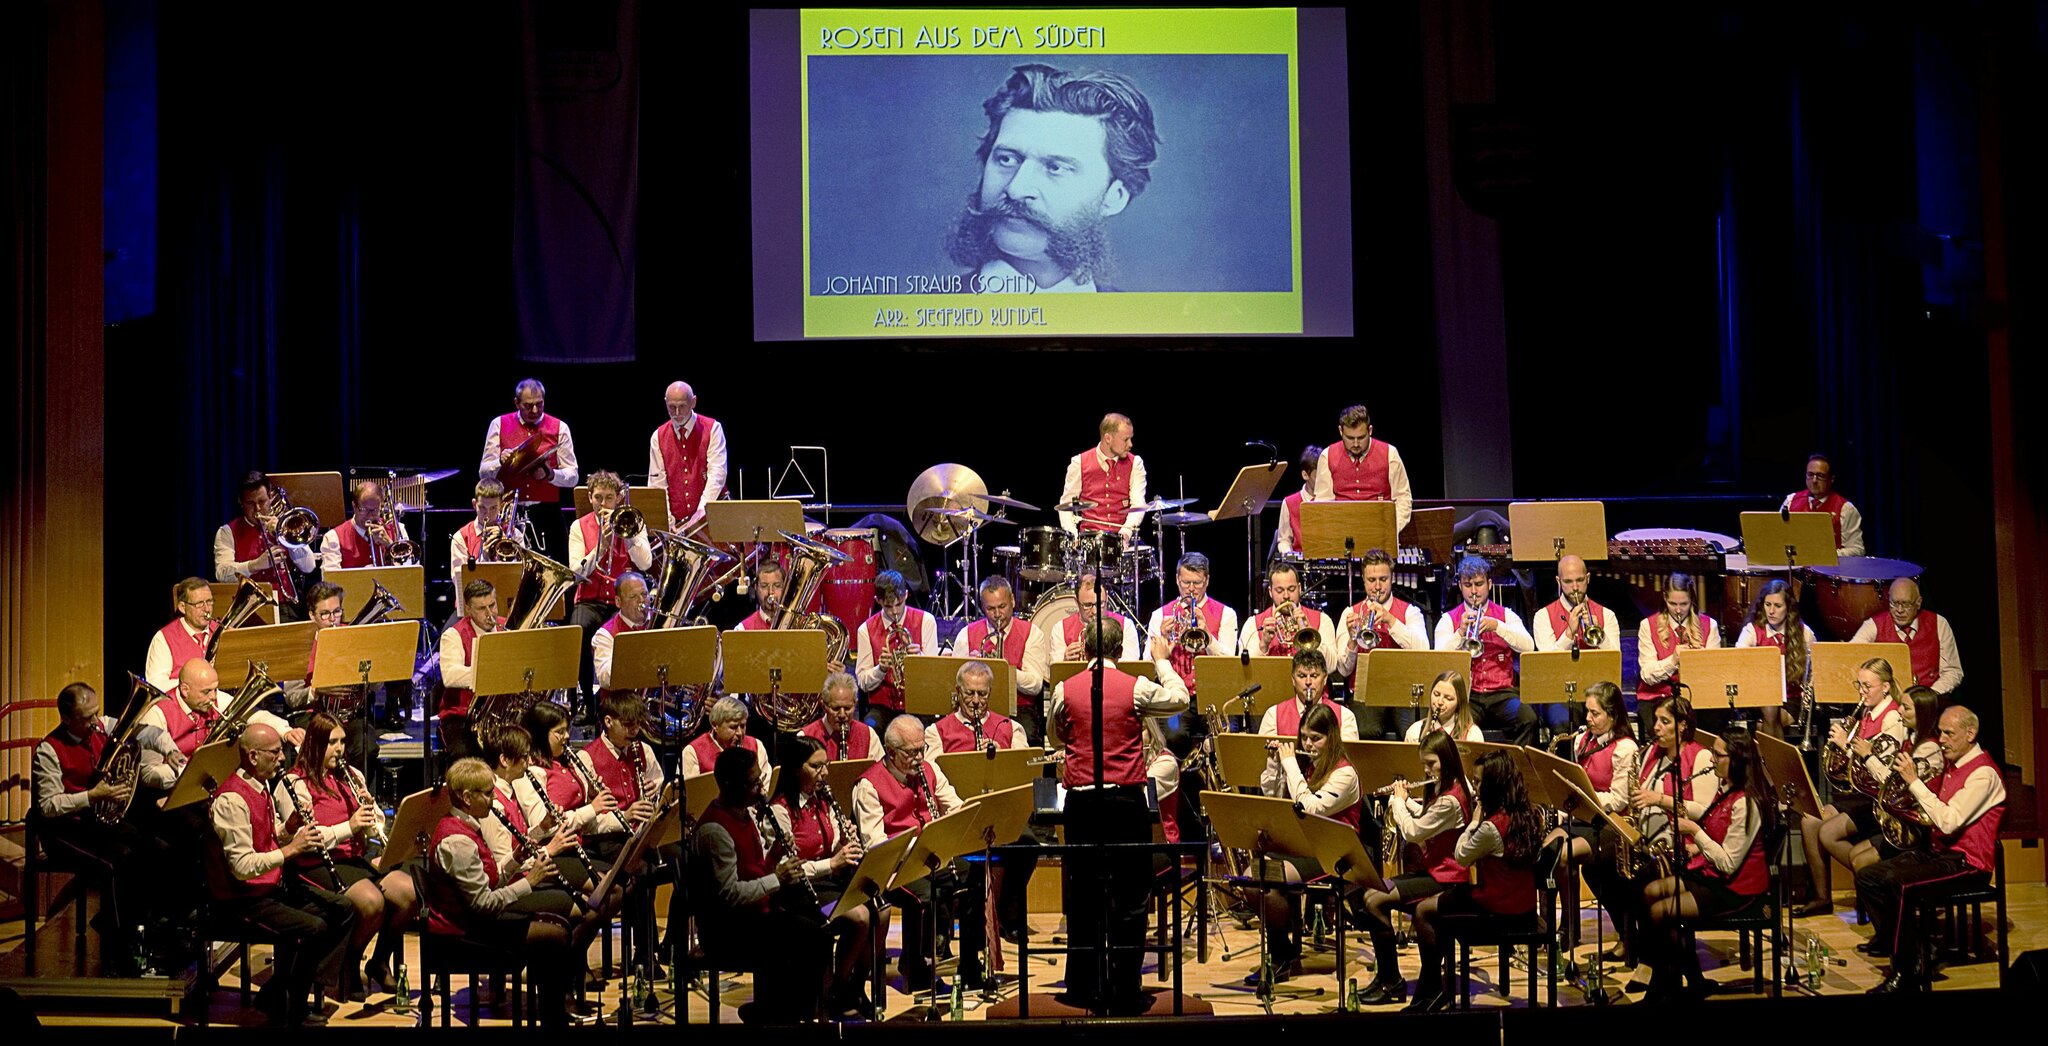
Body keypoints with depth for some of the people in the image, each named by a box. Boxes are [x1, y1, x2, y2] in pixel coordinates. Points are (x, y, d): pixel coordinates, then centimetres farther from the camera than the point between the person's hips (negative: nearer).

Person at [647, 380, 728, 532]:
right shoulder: (658, 437, 9)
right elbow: (657, 483, 4)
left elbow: (717, 473, -10)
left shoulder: (712, 429, 1)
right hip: (677, 522, 2)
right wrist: (667, 522, -8)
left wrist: (702, 510, -22)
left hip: (710, 517, -2)